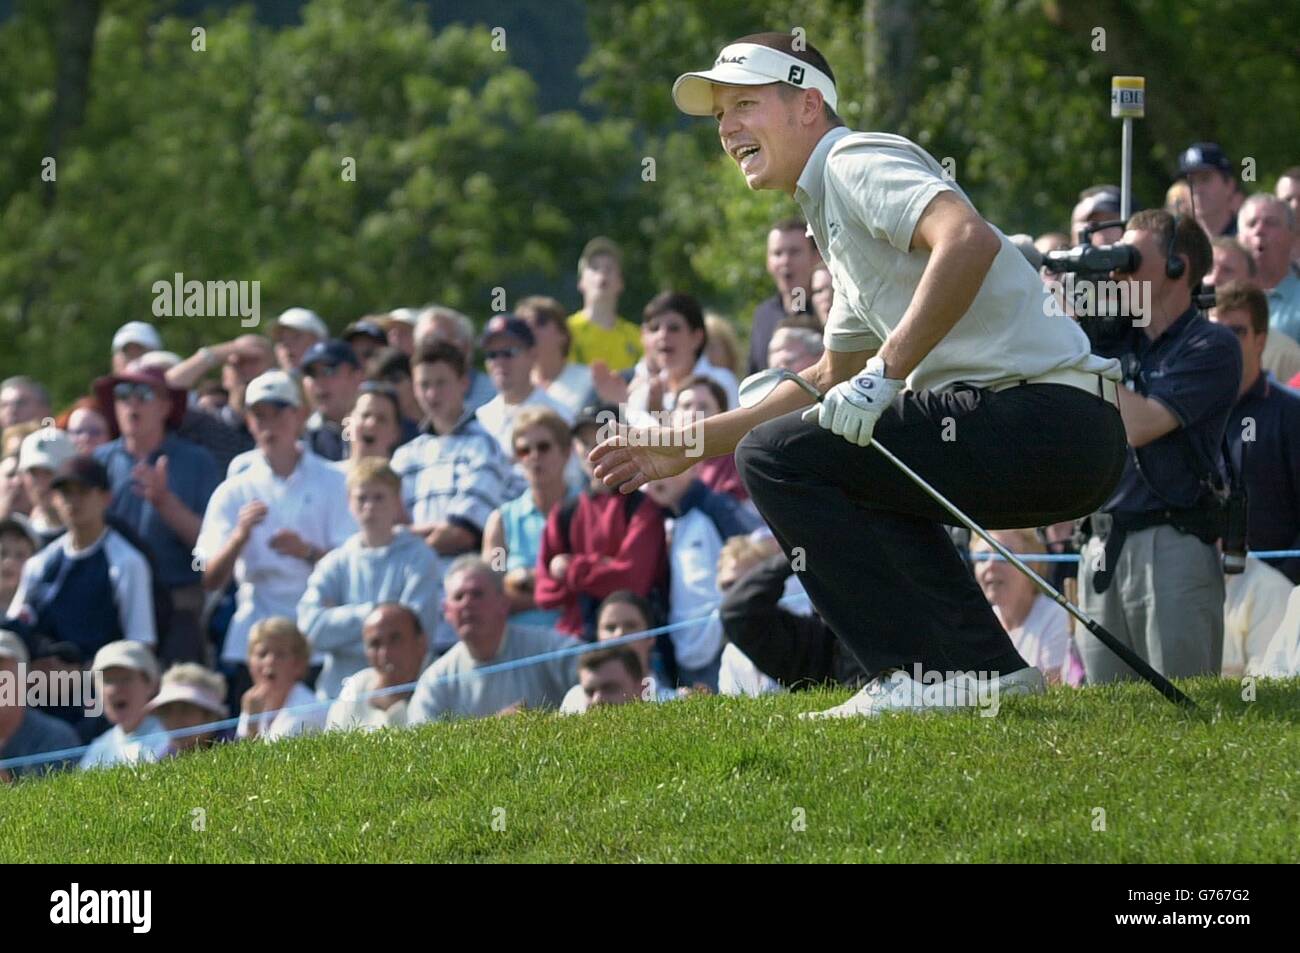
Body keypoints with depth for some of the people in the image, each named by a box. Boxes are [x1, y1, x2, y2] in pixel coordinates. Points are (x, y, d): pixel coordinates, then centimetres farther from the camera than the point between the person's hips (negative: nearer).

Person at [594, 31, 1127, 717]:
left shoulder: (858, 160, -4)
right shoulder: (832, 208, 27)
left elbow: (969, 239, -25)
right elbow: (832, 380, 37)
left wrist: (888, 371, -26)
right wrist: (689, 447, 36)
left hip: (1044, 417, -10)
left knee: (776, 454, -9)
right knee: (860, 474, 32)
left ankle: (922, 673, -13)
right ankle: (986, 664, 18)